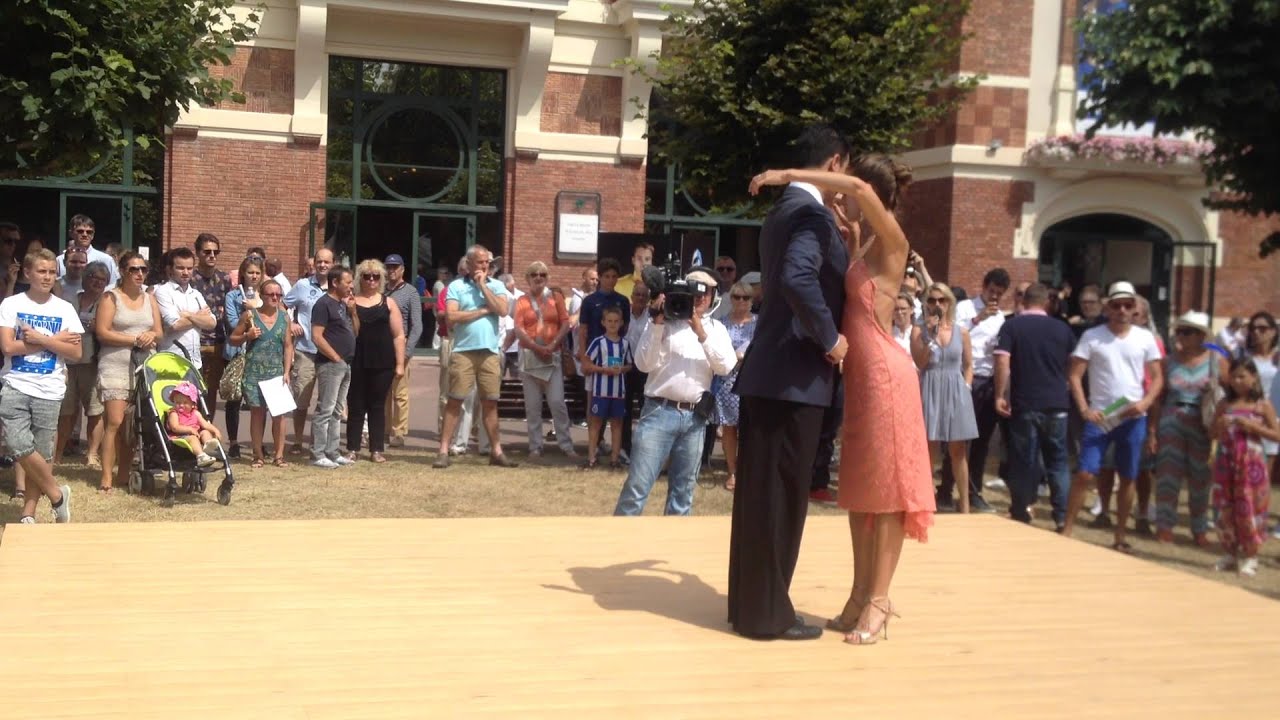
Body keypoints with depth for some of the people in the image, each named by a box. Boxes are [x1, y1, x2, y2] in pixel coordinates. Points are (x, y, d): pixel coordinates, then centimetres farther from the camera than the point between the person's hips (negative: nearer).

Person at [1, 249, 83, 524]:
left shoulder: (64, 309, 4)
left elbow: (75, 352, -1)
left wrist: (40, 339, -14)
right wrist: (55, 340, -8)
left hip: (49, 390, 1)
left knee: (43, 453, 2)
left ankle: (28, 513, 14)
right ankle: (57, 495, 7)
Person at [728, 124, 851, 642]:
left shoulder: (784, 210, 17)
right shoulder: (812, 213, -14)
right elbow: (798, 278, -31)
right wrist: (830, 337, -20)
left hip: (767, 372, 10)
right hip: (793, 376, -10)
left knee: (759, 493, 14)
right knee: (781, 496, -1)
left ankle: (749, 604, 23)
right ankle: (767, 613, 8)